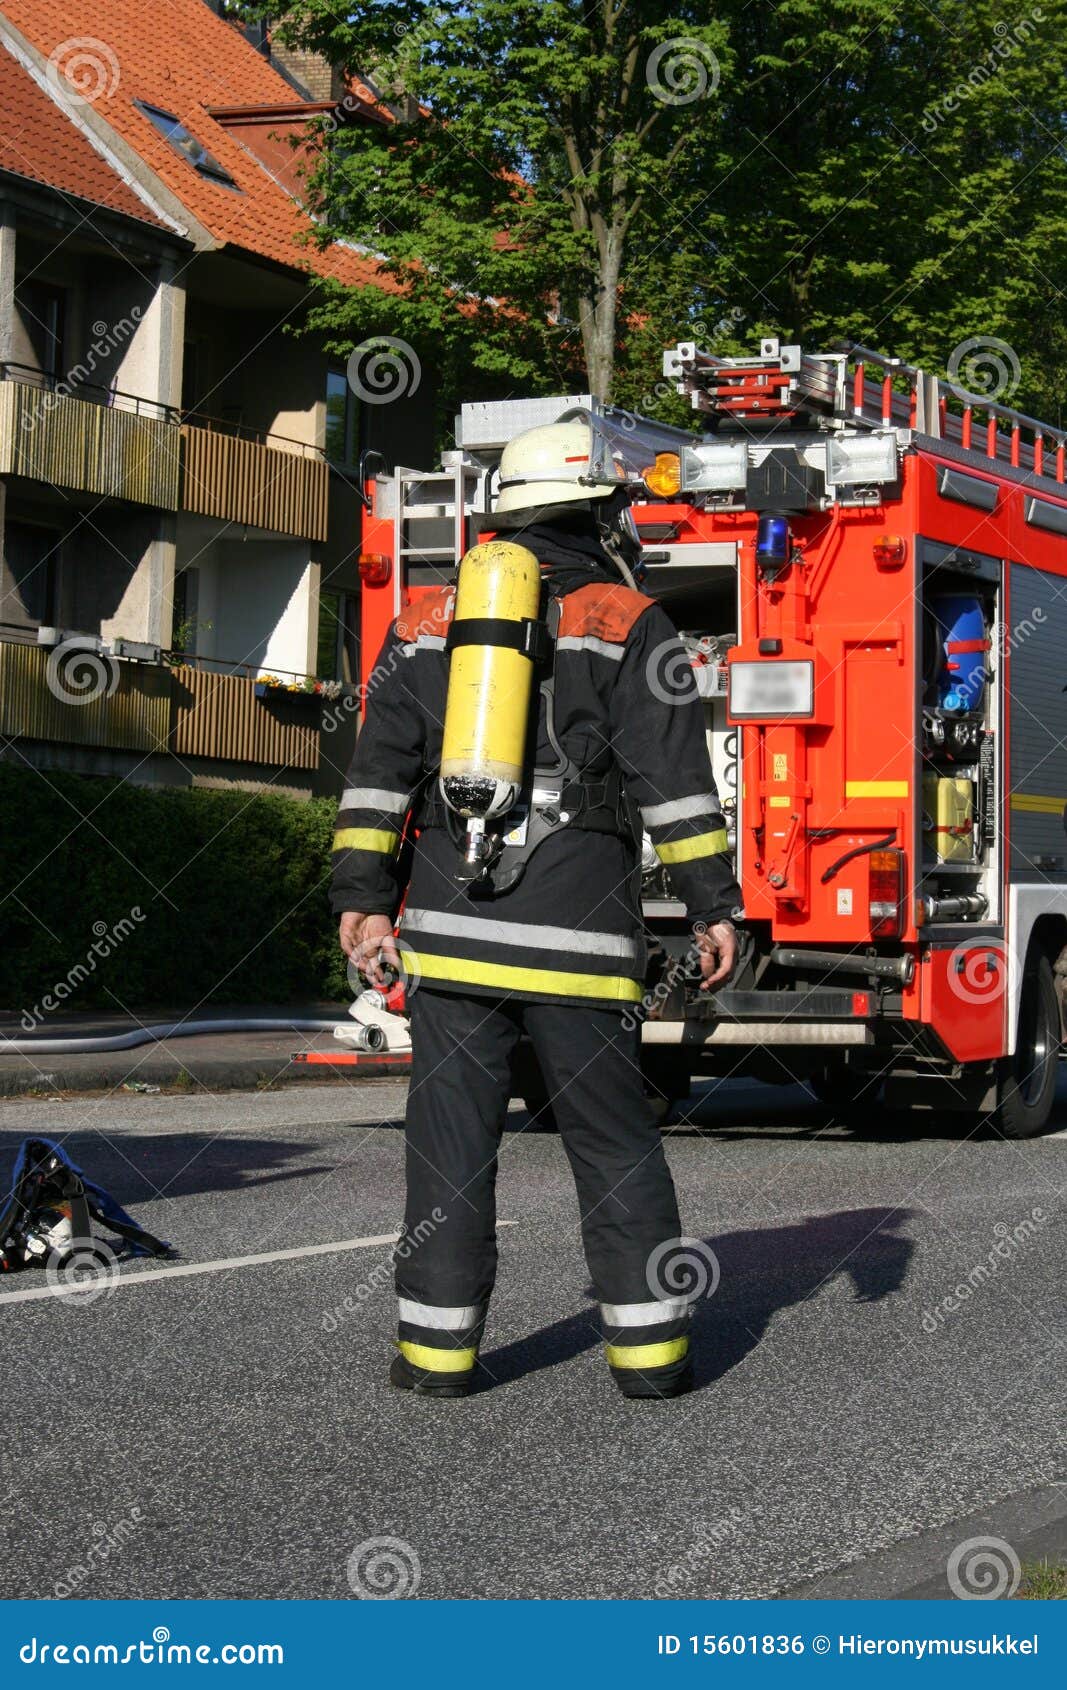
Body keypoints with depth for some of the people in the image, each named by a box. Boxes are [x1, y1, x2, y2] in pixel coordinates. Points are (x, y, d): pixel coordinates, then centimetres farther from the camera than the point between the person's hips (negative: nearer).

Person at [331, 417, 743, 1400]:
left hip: (450, 930, 3)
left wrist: (365, 900, 7)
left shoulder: (428, 622, 12)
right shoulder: (627, 625, 1)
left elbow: (379, 774, 7)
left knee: (452, 1139, 6)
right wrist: (714, 908, -3)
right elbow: (676, 783, -5)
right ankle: (649, 1345, 7)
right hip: (578, 935, -2)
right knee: (614, 1139, 5)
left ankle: (439, 1345, 6)